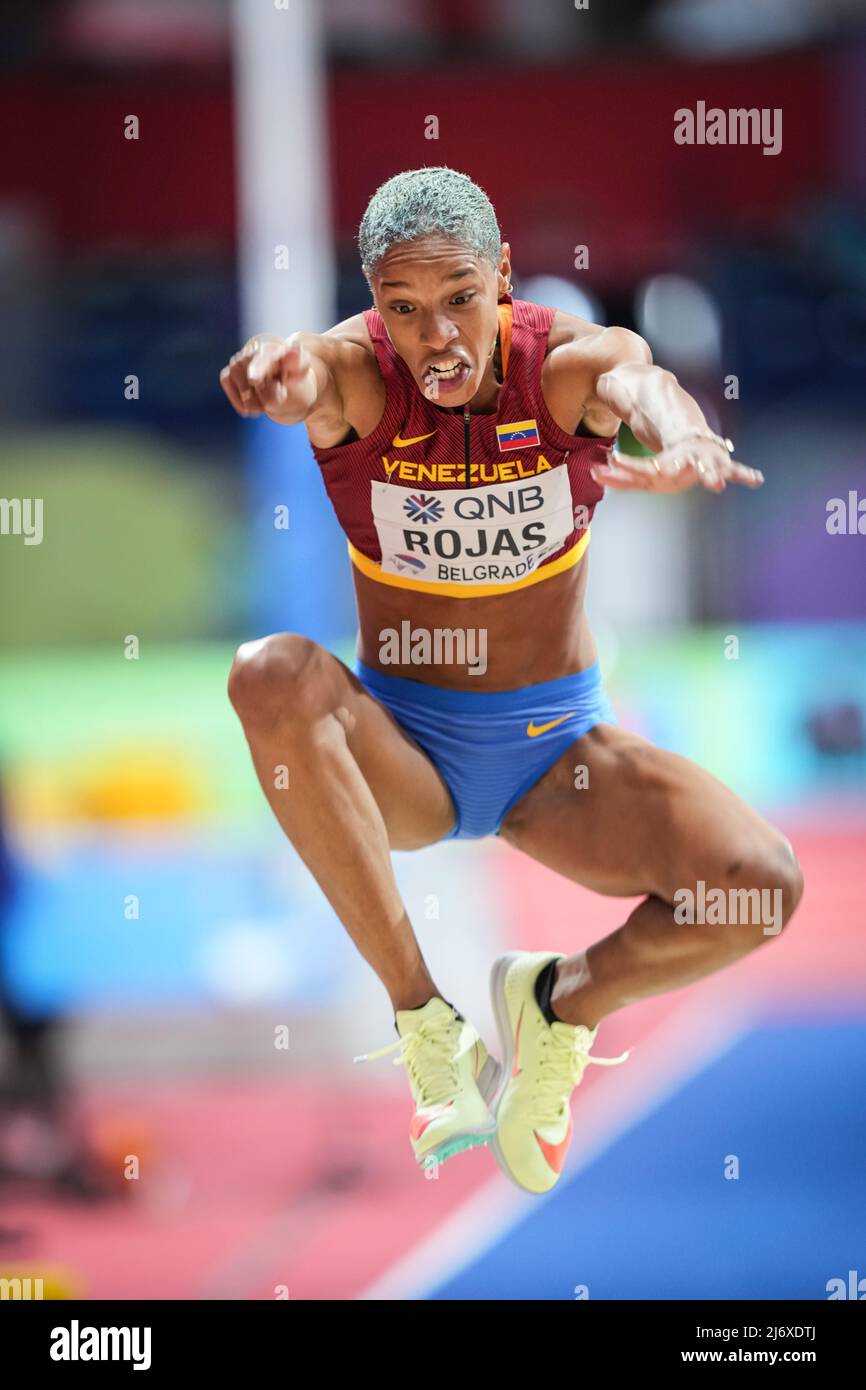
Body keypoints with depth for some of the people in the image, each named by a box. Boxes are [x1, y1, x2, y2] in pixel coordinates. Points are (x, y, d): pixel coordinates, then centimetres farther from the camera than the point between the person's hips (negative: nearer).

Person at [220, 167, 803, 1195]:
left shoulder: (565, 361, -14)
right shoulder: (358, 377, -15)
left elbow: (639, 384, -38)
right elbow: (308, 373, -39)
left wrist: (680, 437, -64)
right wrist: (286, 377, -66)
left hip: (558, 746, 0)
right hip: (403, 754, 0)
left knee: (765, 885, -25)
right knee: (270, 679, -35)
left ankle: (563, 1002, 7)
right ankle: (424, 1023, -25)